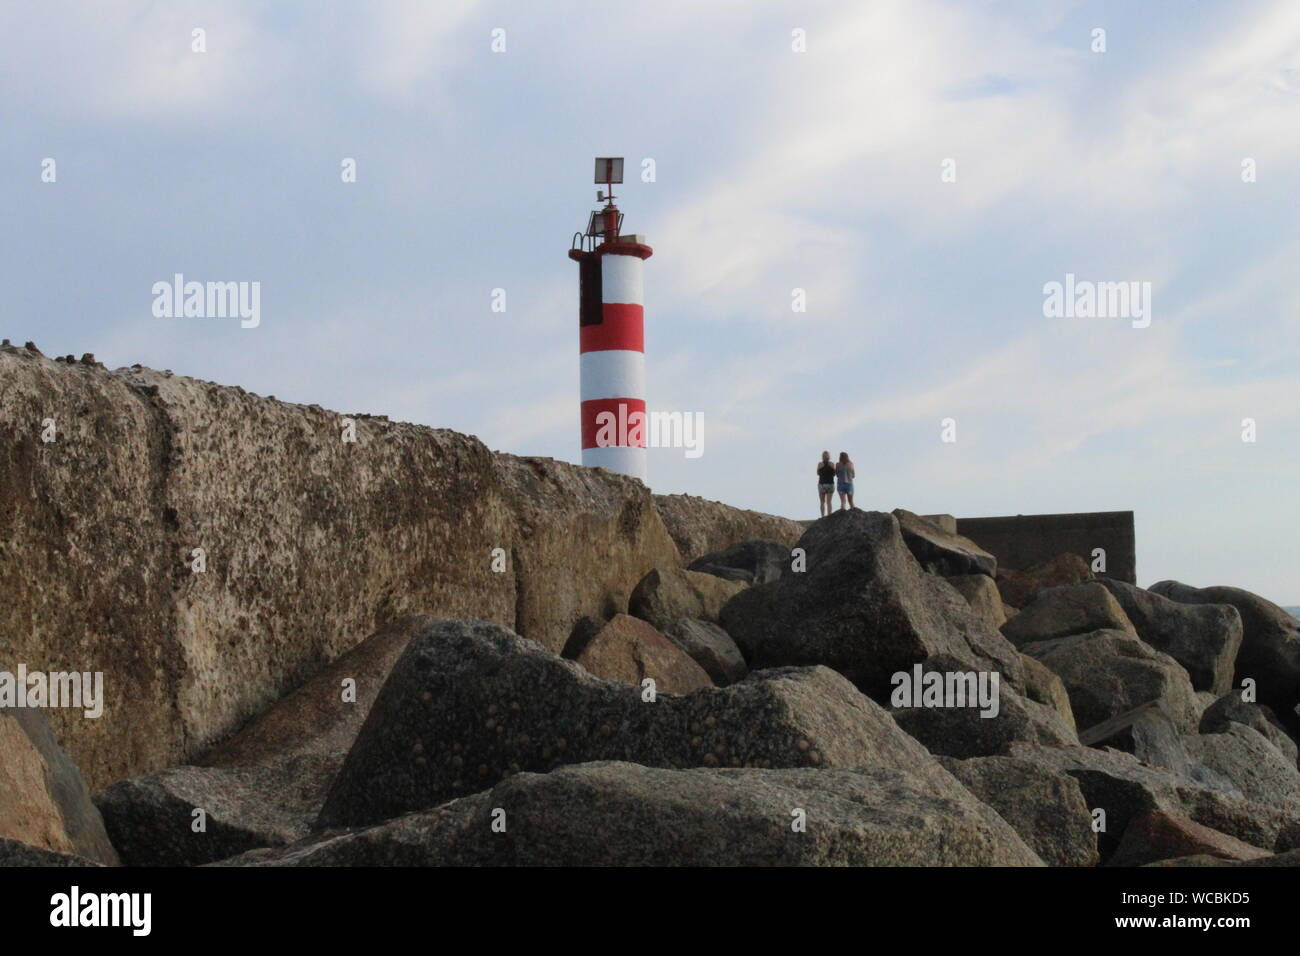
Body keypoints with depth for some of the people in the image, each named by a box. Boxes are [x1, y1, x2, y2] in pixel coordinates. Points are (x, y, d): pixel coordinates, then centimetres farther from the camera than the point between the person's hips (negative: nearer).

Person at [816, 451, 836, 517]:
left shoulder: (820, 464, -6)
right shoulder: (832, 464, -4)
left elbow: (818, 473, 6)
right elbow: (834, 474, 5)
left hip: (821, 484, -1)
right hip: (830, 484, 1)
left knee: (822, 502, 8)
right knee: (828, 502, 4)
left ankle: (822, 516, 0)